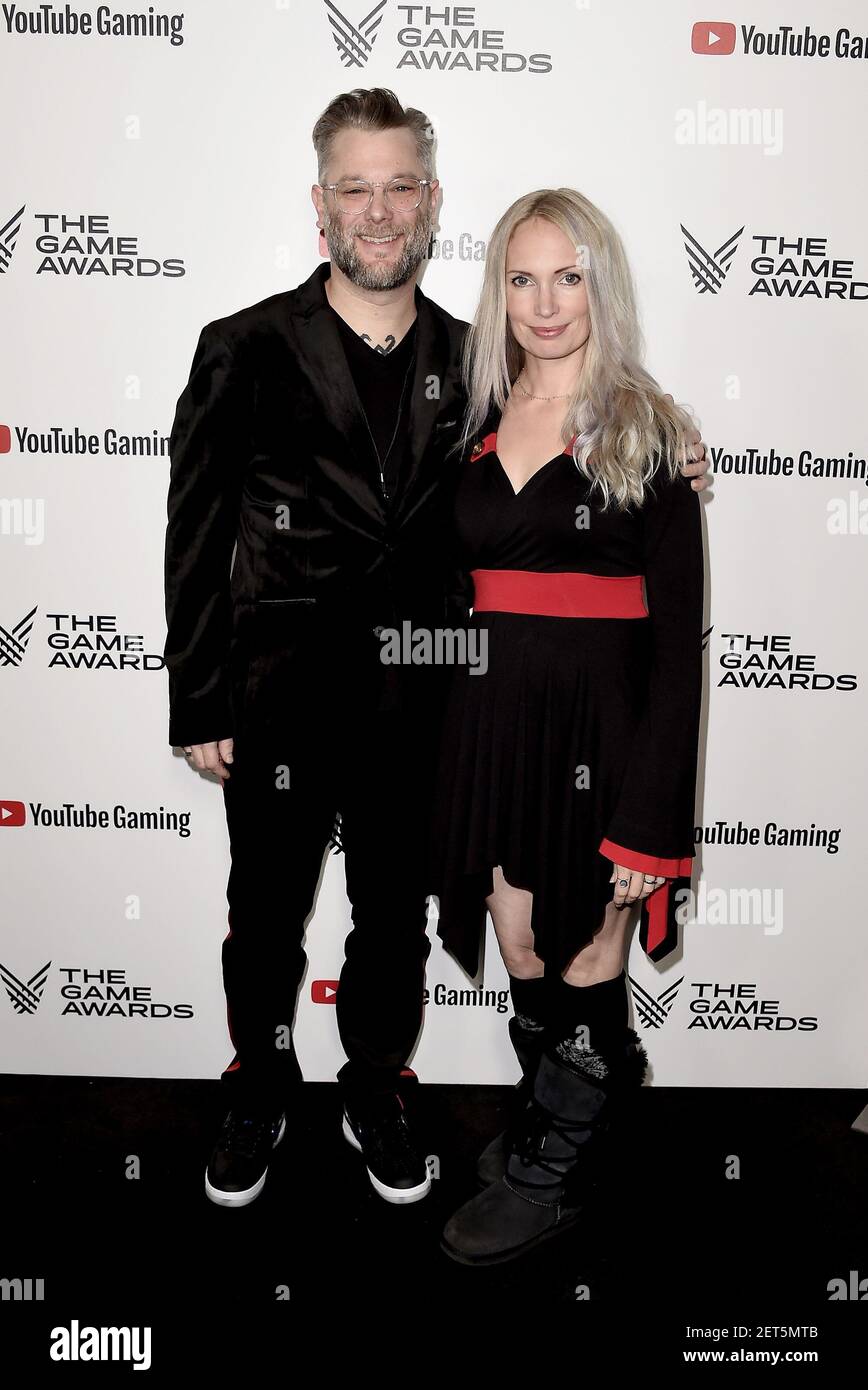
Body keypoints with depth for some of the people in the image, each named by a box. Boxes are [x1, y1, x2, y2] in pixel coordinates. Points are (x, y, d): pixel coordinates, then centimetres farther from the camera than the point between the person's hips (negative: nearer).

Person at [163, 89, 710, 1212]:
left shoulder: (469, 363, 3)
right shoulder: (247, 351, -6)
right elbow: (198, 543, -5)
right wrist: (198, 710, -6)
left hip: (416, 701, 2)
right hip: (282, 700, -2)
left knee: (397, 920, 17)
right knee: (265, 920, 15)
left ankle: (377, 1093, 41)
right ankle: (260, 1092, 40)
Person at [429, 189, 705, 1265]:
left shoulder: (647, 429, -4)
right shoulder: (481, 423, 11)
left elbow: (677, 636, -8)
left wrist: (648, 821, -14)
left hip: (603, 728, -4)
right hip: (493, 718, 5)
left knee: (586, 966, 6)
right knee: (521, 957, 12)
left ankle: (549, 1176, 29)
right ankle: (560, 1123, 38)